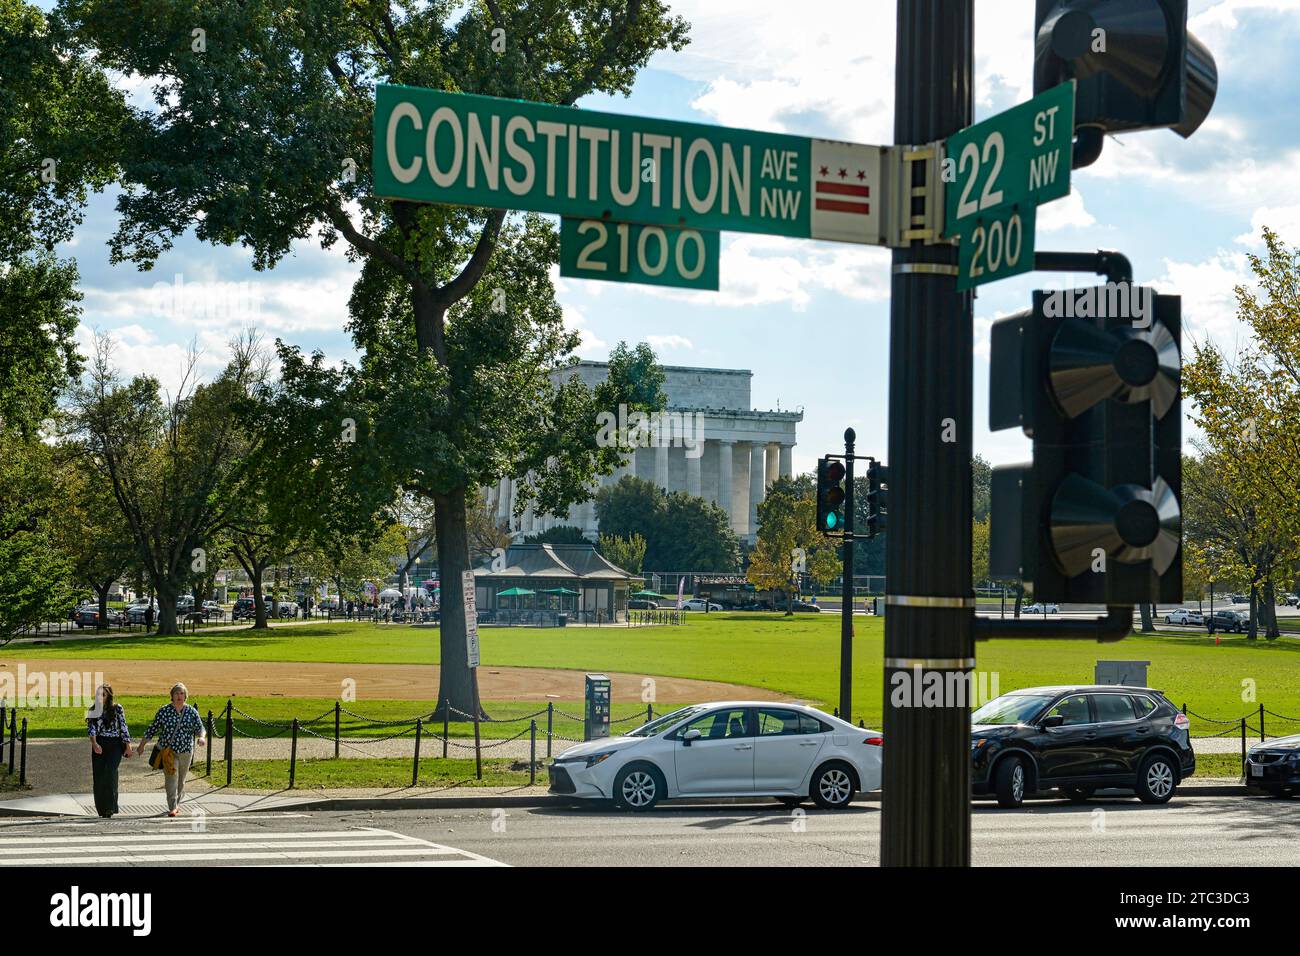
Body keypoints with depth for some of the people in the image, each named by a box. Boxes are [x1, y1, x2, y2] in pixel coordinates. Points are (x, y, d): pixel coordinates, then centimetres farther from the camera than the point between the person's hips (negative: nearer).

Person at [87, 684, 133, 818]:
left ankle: (110, 807, -14)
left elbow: (123, 727, 4)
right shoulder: (94, 710, 7)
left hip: (114, 744, -3)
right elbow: (91, 728, -3)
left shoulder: (117, 708, 2)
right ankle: (102, 808, 13)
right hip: (98, 745, 3)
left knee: (110, 773, -16)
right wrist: (94, 743, -21)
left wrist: (128, 746, 1)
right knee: (99, 776, 2)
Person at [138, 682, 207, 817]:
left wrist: (202, 737, -20)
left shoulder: (192, 712, 2)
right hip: (168, 750, -2)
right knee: (171, 778, -13)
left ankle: (177, 802, 33)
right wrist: (143, 743, 8)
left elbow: (199, 729, 2)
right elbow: (153, 728, 6)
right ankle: (172, 808, -13)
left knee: (181, 780, 12)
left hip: (185, 751, 2)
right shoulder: (164, 711, -1)